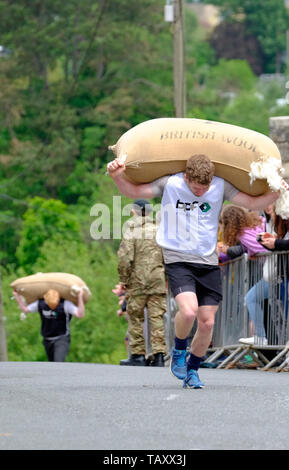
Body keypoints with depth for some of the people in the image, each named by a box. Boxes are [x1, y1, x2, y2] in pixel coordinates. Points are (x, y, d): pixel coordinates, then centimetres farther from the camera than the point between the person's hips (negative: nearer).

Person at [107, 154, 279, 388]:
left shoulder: (220, 187, 0)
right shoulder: (170, 184, -5)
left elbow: (253, 203, 6)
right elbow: (133, 191, 1)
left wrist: (276, 193, -11)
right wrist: (117, 177, -17)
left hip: (208, 263, 3)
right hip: (178, 260, -3)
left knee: (207, 323, 0)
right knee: (188, 310, -25)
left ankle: (192, 370, 24)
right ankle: (179, 351, 6)